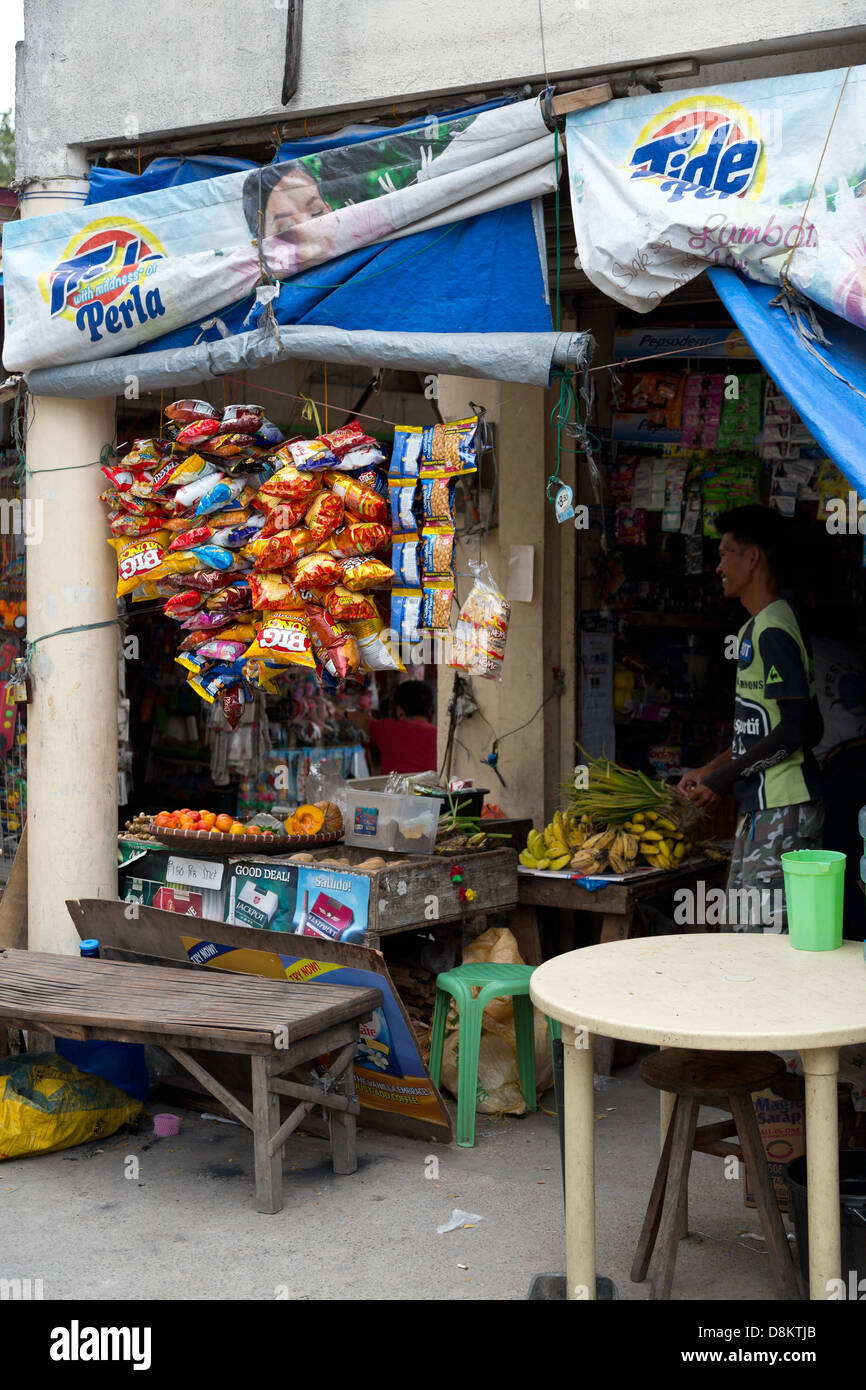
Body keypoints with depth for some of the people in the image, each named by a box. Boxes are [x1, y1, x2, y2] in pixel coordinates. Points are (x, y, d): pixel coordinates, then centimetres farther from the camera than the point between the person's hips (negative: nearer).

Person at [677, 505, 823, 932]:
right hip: (763, 805, 11)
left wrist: (722, 778, -15)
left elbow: (797, 728, -20)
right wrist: (710, 769, 17)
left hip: (780, 809, -11)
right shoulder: (758, 627, 17)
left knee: (763, 931, -9)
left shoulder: (772, 631, -16)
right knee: (742, 927, 13)